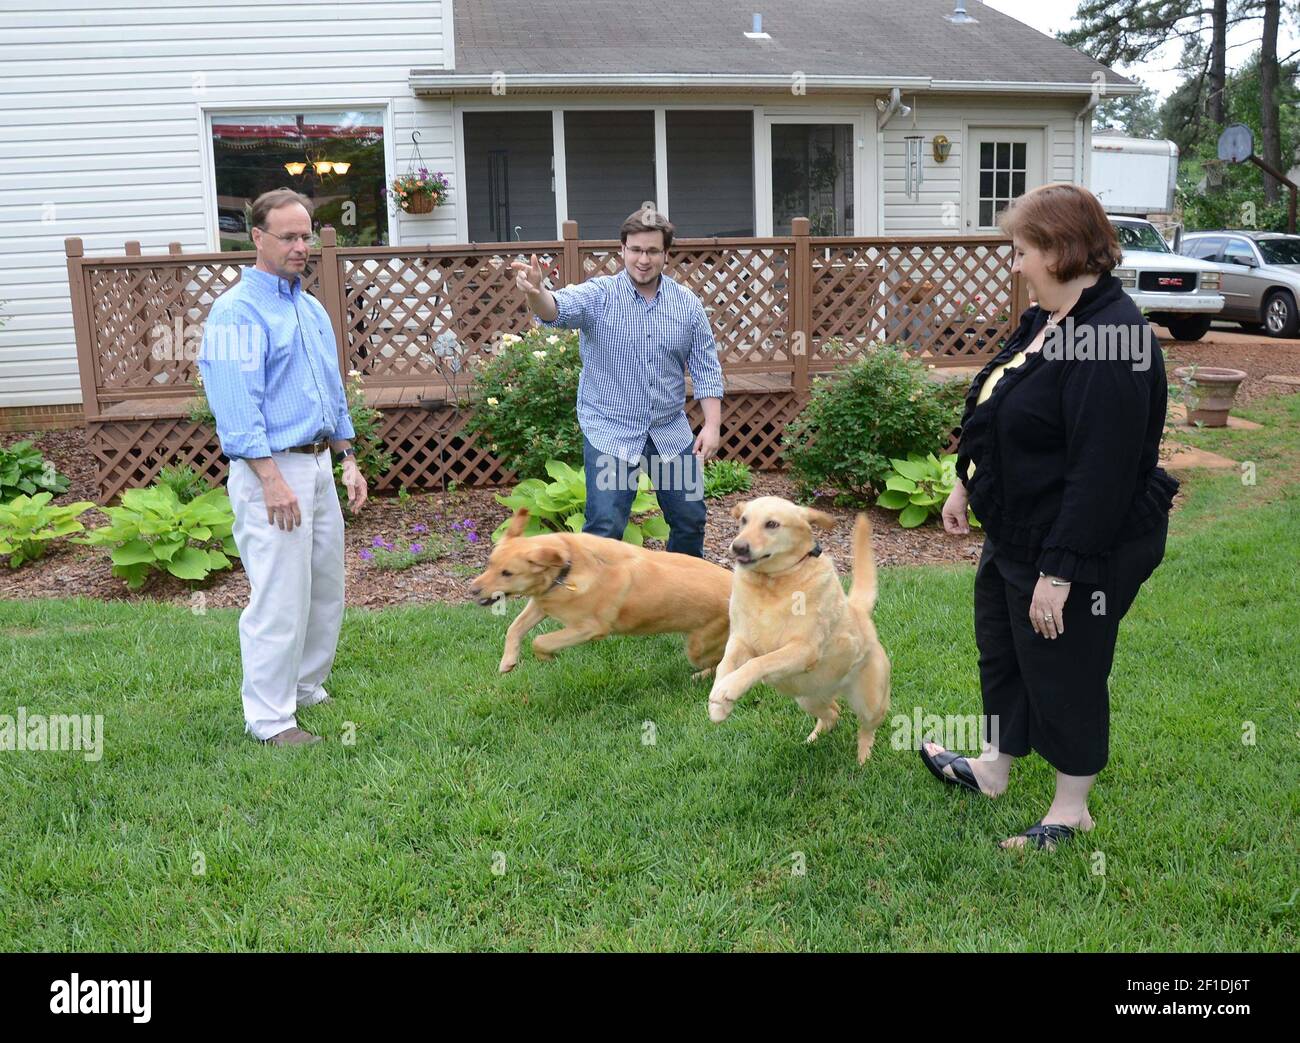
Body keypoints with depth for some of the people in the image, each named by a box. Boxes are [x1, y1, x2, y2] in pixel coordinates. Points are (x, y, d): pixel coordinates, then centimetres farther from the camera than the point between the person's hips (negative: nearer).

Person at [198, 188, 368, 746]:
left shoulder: (312, 308, 15)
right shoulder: (238, 310, -11)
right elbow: (236, 406, -18)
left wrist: (349, 461, 16)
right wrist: (273, 480, -23)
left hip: (319, 464, 9)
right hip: (272, 469, -9)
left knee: (326, 589, 15)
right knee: (280, 598, -6)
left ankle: (307, 687, 30)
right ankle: (270, 717, 5)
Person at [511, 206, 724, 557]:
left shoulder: (687, 302, 1)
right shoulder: (598, 295, -8)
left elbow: (705, 367, 4)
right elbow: (559, 309, -28)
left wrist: (712, 425, -5)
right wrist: (536, 293, -51)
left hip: (671, 433, 4)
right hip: (610, 433, -3)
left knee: (690, 518, 13)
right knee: (605, 527, -8)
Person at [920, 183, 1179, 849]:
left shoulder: (1108, 338, -27)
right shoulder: (1046, 319, 5)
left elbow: (1102, 472, -30)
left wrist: (1059, 572, -28)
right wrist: (967, 485, 21)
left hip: (1079, 551, -10)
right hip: (1016, 534, 10)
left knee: (1064, 674, 7)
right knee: (1002, 650, 23)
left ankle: (1070, 811, 29)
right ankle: (994, 768, 44)